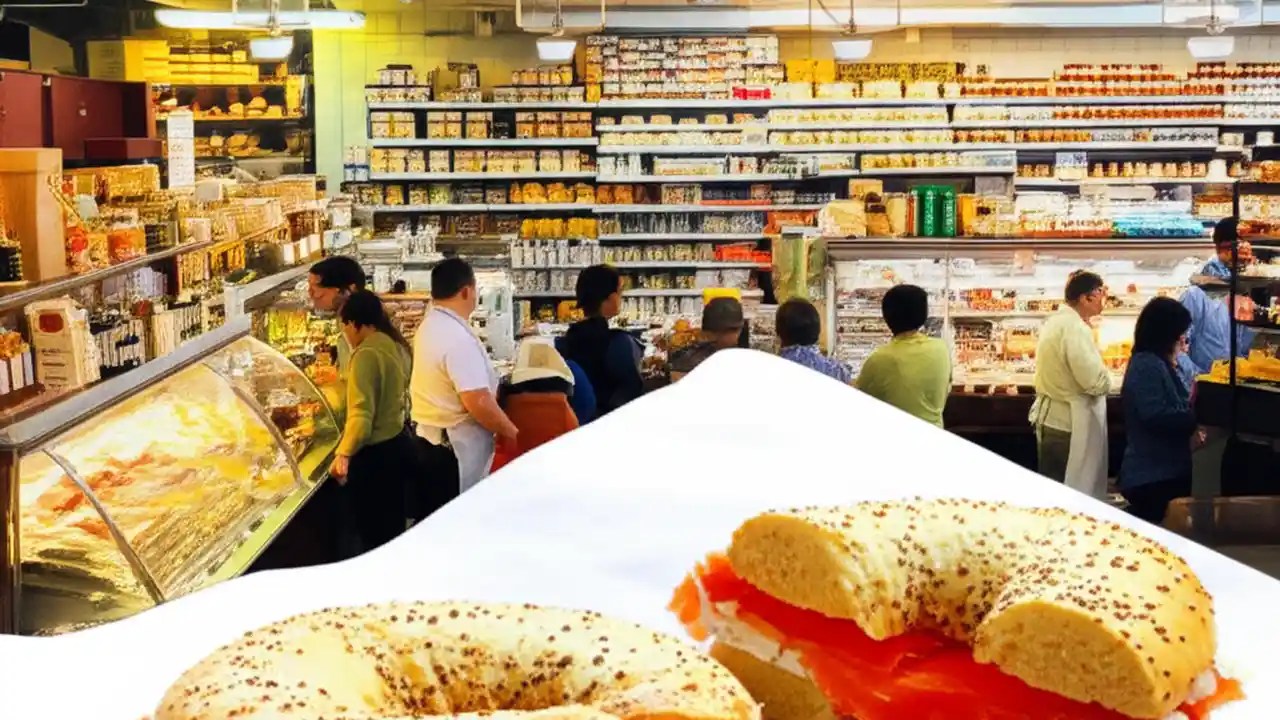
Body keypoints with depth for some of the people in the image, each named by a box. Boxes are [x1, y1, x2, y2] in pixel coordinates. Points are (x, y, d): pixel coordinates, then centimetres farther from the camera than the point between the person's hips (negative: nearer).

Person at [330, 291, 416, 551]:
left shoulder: (367, 353, -19)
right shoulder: (396, 346, 9)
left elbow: (362, 413, -30)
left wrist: (344, 454, -40)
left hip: (376, 455, -10)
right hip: (399, 444, 10)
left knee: (374, 537, -1)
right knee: (393, 530, 19)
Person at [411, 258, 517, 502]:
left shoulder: (429, 327, 9)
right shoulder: (458, 337, -22)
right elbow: (478, 402, -25)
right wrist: (514, 434, -13)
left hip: (431, 440, 10)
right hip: (455, 449, -10)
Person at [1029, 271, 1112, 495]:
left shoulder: (1054, 321, 11)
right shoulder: (1075, 328, -19)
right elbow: (1096, 382, -23)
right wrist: (1106, 380, -3)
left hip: (1049, 417, 10)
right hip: (1069, 424, -10)